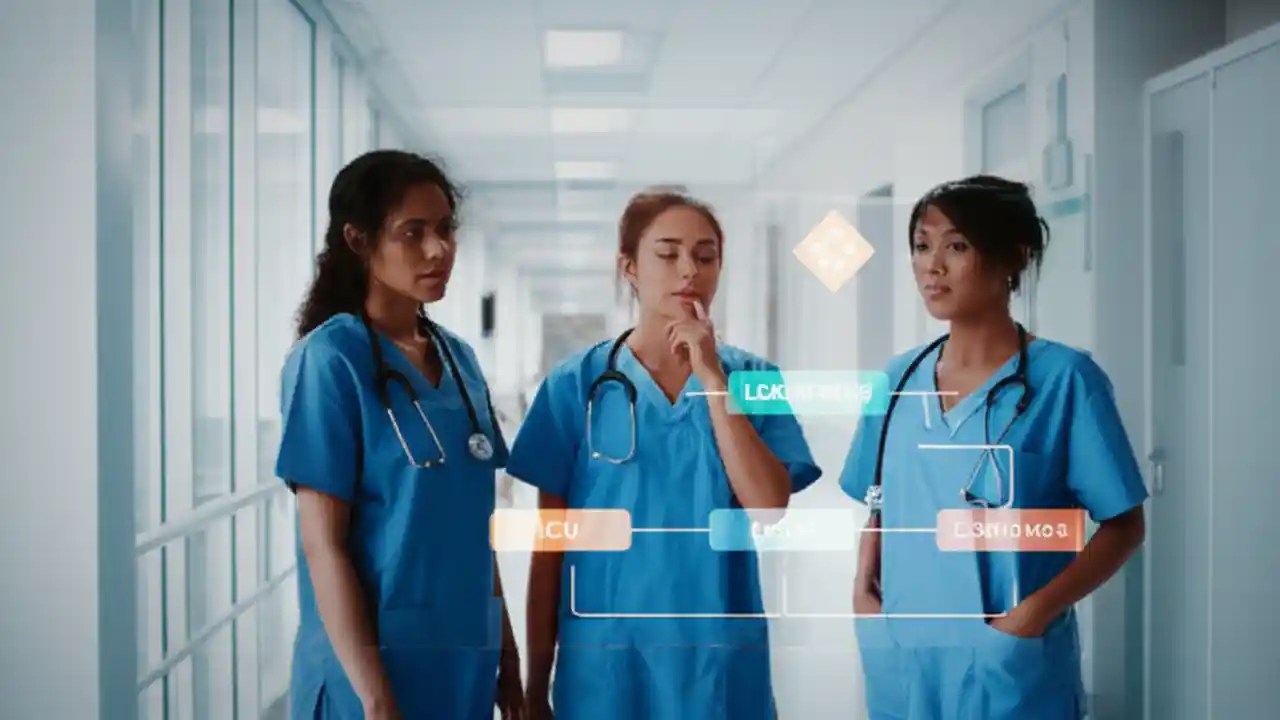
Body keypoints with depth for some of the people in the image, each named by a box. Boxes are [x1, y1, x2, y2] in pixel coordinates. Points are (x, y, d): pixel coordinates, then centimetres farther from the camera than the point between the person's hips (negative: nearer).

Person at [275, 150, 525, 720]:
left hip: (464, 660, 7)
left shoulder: (459, 358, 8)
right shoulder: (329, 359, -11)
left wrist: (505, 653, 12)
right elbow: (323, 542, -14)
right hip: (372, 667, -6)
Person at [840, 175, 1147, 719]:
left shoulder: (1064, 378, -9)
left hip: (1009, 664, -4)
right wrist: (863, 589, -1)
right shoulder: (897, 381, 5)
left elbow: (1123, 525, -7)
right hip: (900, 662, 4)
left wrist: (1037, 611, -17)